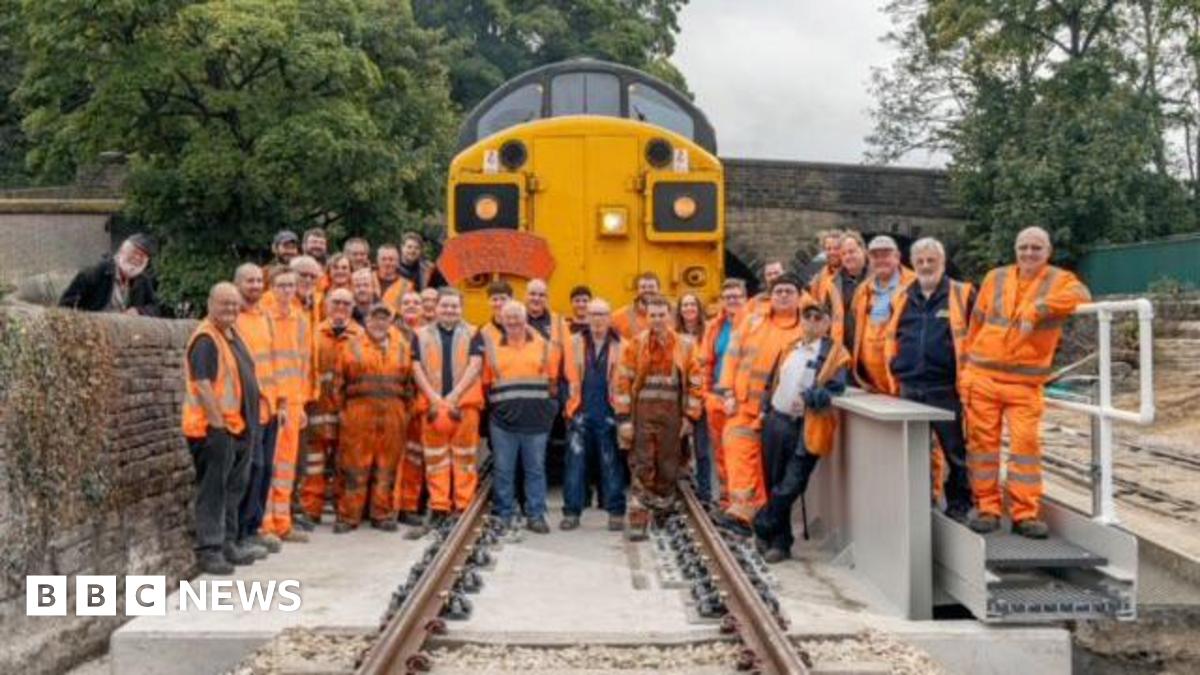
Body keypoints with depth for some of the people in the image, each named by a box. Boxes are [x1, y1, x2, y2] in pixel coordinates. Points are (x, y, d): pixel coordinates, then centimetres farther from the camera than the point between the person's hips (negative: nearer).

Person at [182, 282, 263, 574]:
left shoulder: (231, 333, 14)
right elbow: (202, 384, -22)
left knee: (233, 490, 16)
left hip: (238, 427, 10)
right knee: (213, 491, -3)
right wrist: (218, 421, -24)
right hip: (214, 428, -10)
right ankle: (209, 550, 4)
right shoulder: (205, 339, -15)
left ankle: (228, 544, 27)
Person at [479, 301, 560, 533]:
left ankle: (536, 515, 12)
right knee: (503, 470, 4)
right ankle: (503, 516, 14)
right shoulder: (492, 347, 9)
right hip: (502, 420, 0)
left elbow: (553, 379, 12)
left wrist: (550, 406, 7)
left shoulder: (542, 345, 7)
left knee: (535, 468, 4)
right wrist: (490, 405, 4)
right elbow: (485, 383, 12)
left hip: (536, 420, 0)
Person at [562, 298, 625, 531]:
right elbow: (570, 372, 4)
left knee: (611, 463, 5)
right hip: (581, 410, 1)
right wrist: (575, 392, -6)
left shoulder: (619, 344, 2)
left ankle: (616, 512, 12)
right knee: (575, 461, 1)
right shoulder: (577, 341, 7)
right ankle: (571, 512, 8)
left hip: (608, 411, -1)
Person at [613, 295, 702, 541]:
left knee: (668, 469, 9)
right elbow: (622, 382, -1)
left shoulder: (685, 345, 4)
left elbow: (695, 383, 7)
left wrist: (689, 416, 2)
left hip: (672, 416, 2)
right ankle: (638, 522, -1)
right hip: (642, 414, -1)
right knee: (641, 470, -4)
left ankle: (663, 514, 26)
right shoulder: (635, 344, 1)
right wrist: (624, 417, -6)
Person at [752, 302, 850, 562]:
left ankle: (762, 528, 7)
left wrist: (809, 398, -24)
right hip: (776, 422, 5)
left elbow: (835, 390, -13)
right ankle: (780, 541, 22)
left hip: (807, 428, -5)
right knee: (774, 484, 10)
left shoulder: (836, 353, -2)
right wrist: (765, 409, 12)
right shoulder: (789, 349, 15)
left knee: (789, 487, -9)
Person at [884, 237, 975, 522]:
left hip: (947, 389, -4)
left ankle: (958, 506, 15)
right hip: (910, 389, 4)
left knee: (955, 451, 2)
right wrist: (896, 371, 13)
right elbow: (891, 339, 20)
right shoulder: (903, 298, 13)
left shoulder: (962, 295, 0)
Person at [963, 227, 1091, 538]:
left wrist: (1037, 310, -28)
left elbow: (1080, 295, -20)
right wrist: (968, 362, 11)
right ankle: (986, 508, 12)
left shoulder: (1059, 280, 4)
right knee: (982, 441, 3)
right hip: (982, 375, 2)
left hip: (1025, 382, -2)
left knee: (1026, 442, -6)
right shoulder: (995, 278, 10)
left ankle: (1026, 514, 3)